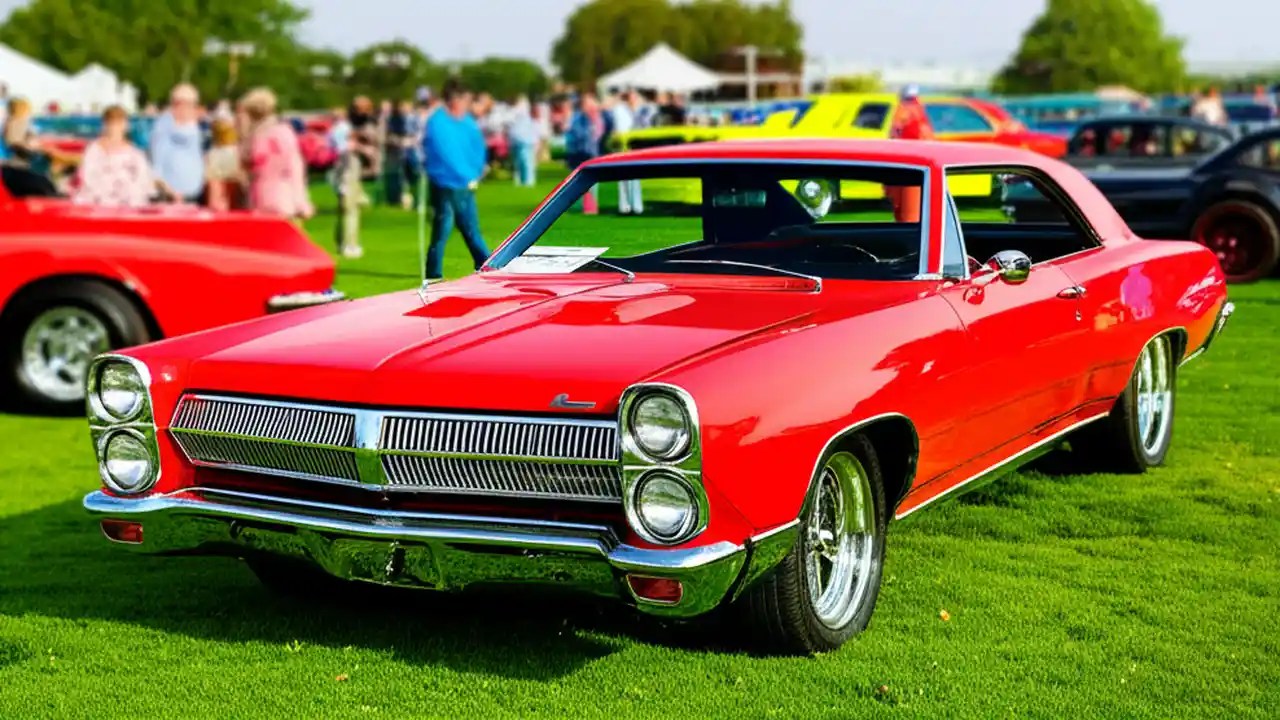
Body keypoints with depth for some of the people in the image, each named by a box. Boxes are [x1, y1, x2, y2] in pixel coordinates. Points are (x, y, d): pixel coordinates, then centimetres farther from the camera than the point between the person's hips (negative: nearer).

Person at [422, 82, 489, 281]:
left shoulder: (467, 121, 6)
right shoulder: (437, 123, -14)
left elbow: (478, 148, 13)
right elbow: (446, 155, -18)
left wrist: (475, 174, -1)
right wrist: (467, 177, -13)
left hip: (466, 187, 6)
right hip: (445, 188, -6)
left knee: (472, 231, 14)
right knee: (441, 233, -2)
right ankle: (434, 277, 5)